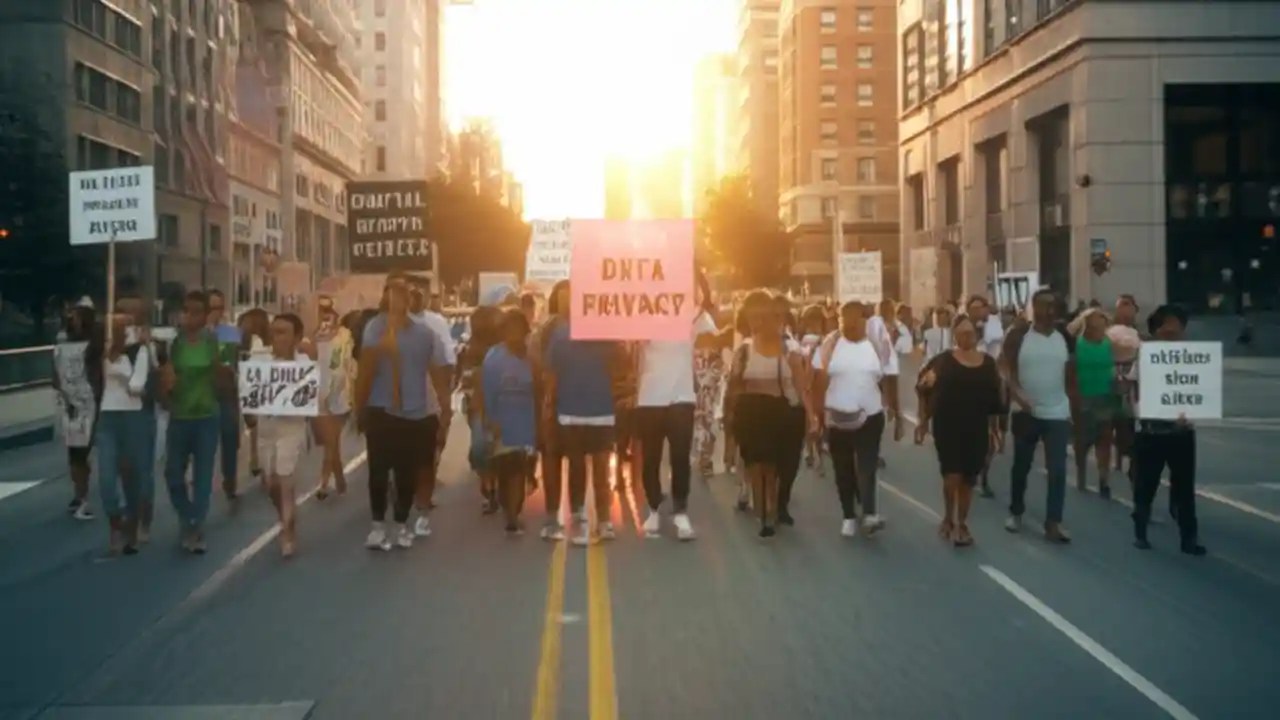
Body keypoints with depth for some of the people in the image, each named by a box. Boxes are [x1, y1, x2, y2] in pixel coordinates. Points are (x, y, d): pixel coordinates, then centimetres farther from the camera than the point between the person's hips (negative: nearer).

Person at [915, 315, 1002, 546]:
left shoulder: (988, 363, 4)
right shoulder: (943, 361, -4)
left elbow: (994, 399, 10)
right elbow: (925, 390, -3)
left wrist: (993, 428, 10)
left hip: (976, 429, 3)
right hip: (947, 427, -3)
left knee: (969, 478, 8)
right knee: (952, 476, -8)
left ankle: (961, 523, 20)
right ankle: (949, 519, 15)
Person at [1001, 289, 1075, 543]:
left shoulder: (1065, 337, 3)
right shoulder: (1018, 335, -6)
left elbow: (1071, 375, 9)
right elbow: (1006, 369, -9)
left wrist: (1075, 408, 8)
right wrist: (1018, 394, -26)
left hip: (1058, 413, 2)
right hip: (1026, 412, -1)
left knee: (1058, 470, -6)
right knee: (1021, 466, 12)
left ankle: (1053, 523, -4)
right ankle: (1015, 513, 29)